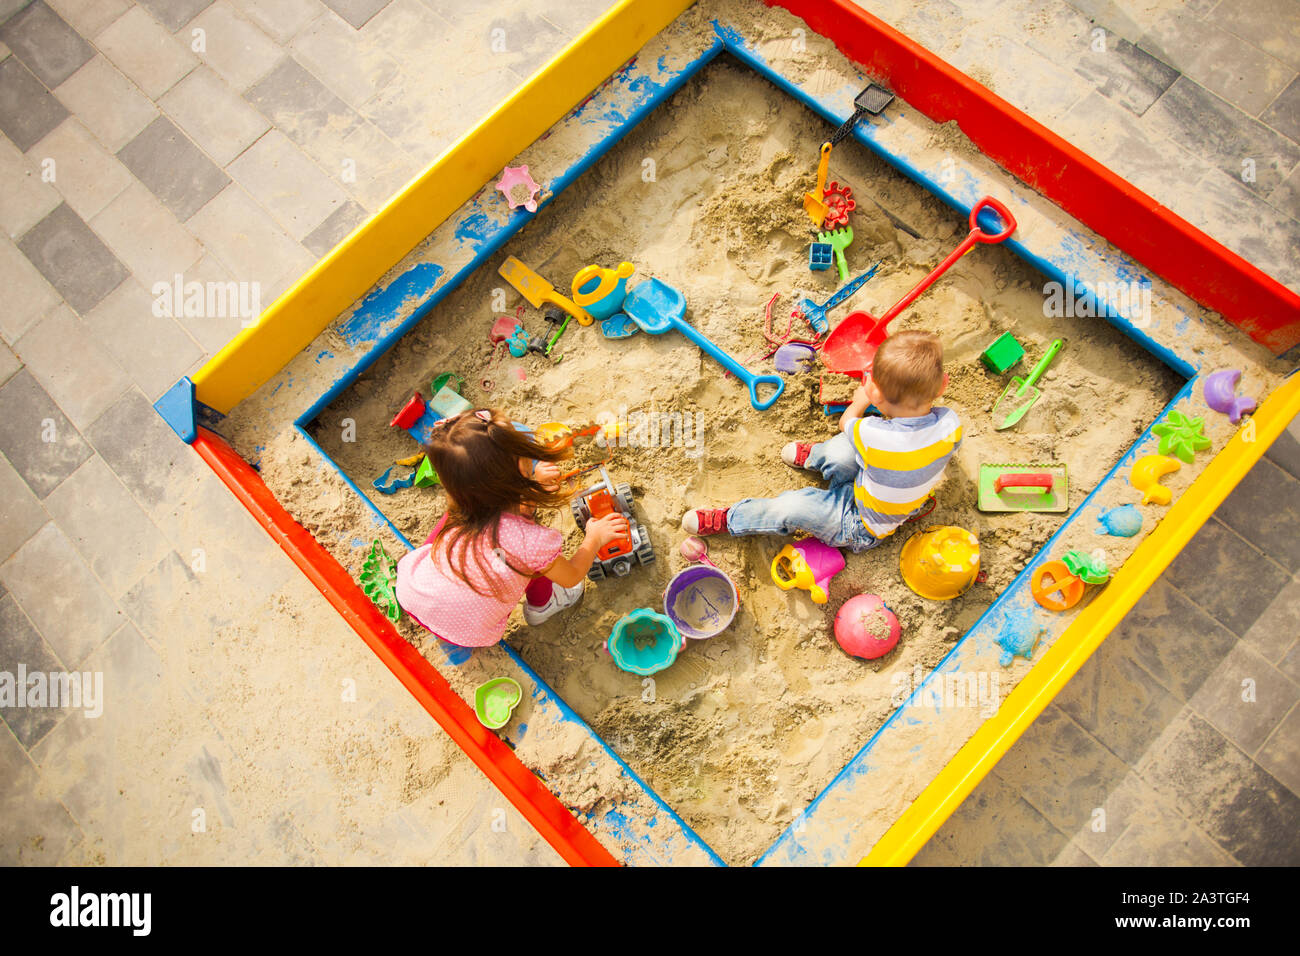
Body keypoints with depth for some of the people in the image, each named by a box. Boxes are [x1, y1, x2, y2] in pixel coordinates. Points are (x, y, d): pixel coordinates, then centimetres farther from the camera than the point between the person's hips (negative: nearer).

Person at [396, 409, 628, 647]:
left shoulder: (460, 509, -20)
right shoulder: (532, 541, -33)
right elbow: (571, 578, -8)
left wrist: (534, 485, 2)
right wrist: (594, 539, 6)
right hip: (468, 634, -3)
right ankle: (540, 606, 29)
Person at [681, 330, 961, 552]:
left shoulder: (873, 436, -39)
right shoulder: (951, 424, -26)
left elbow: (846, 423, -10)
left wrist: (860, 401, 10)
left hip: (865, 528, -7)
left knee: (793, 507, -12)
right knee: (839, 450, 1)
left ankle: (728, 519, 4)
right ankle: (815, 456, 33)